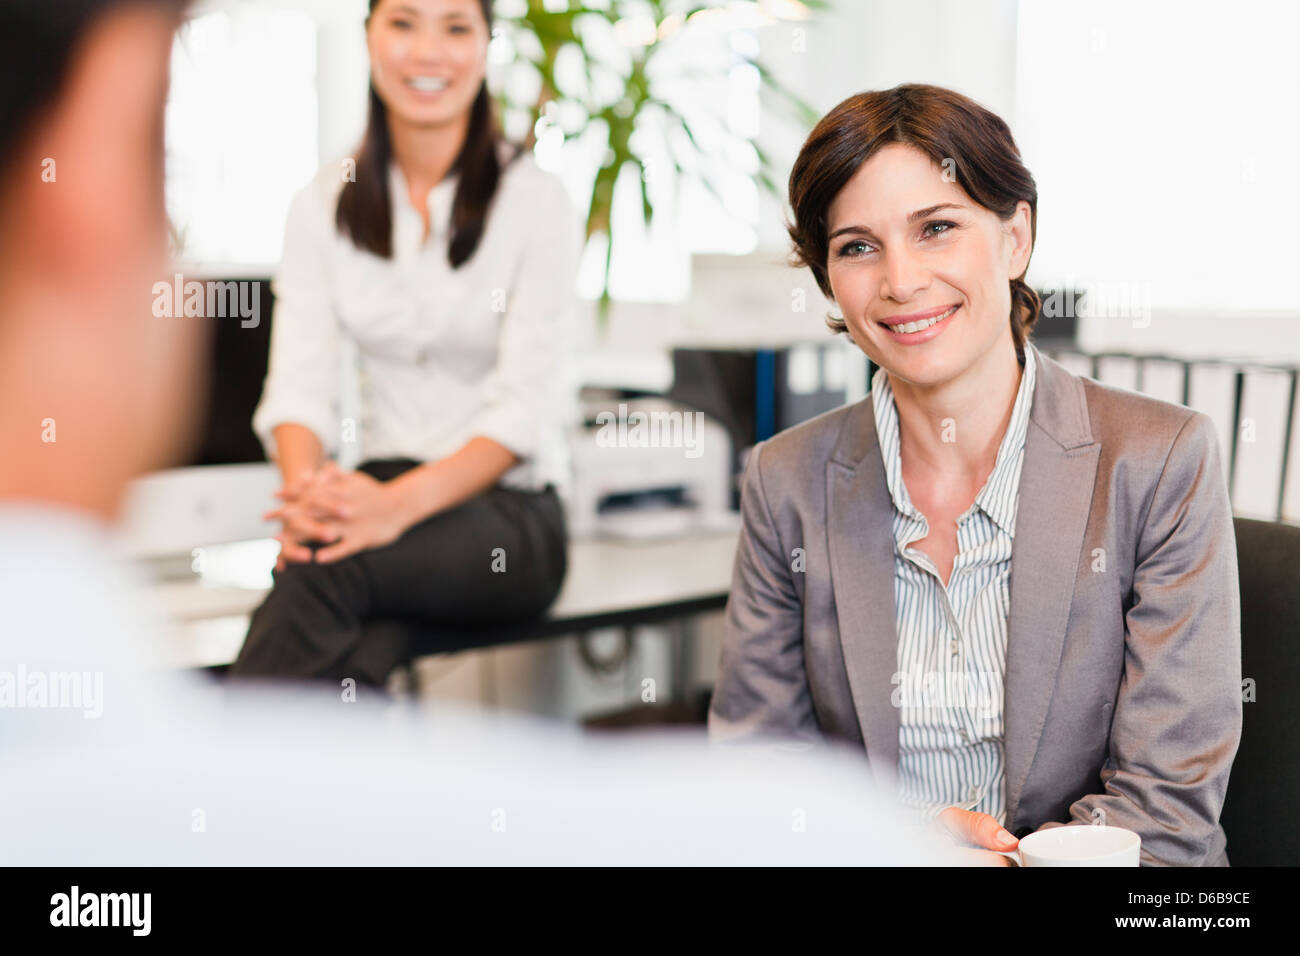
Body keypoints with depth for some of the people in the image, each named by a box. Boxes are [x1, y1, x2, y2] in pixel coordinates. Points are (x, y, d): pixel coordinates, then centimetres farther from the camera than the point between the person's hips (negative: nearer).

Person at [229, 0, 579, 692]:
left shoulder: (535, 201, -3)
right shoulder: (324, 203, 9)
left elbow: (523, 406, -12)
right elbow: (300, 382, -1)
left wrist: (401, 503, -29)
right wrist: (309, 487, -24)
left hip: (508, 507, -2)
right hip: (381, 487, 3)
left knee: (328, 565, -35)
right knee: (357, 653, -34)